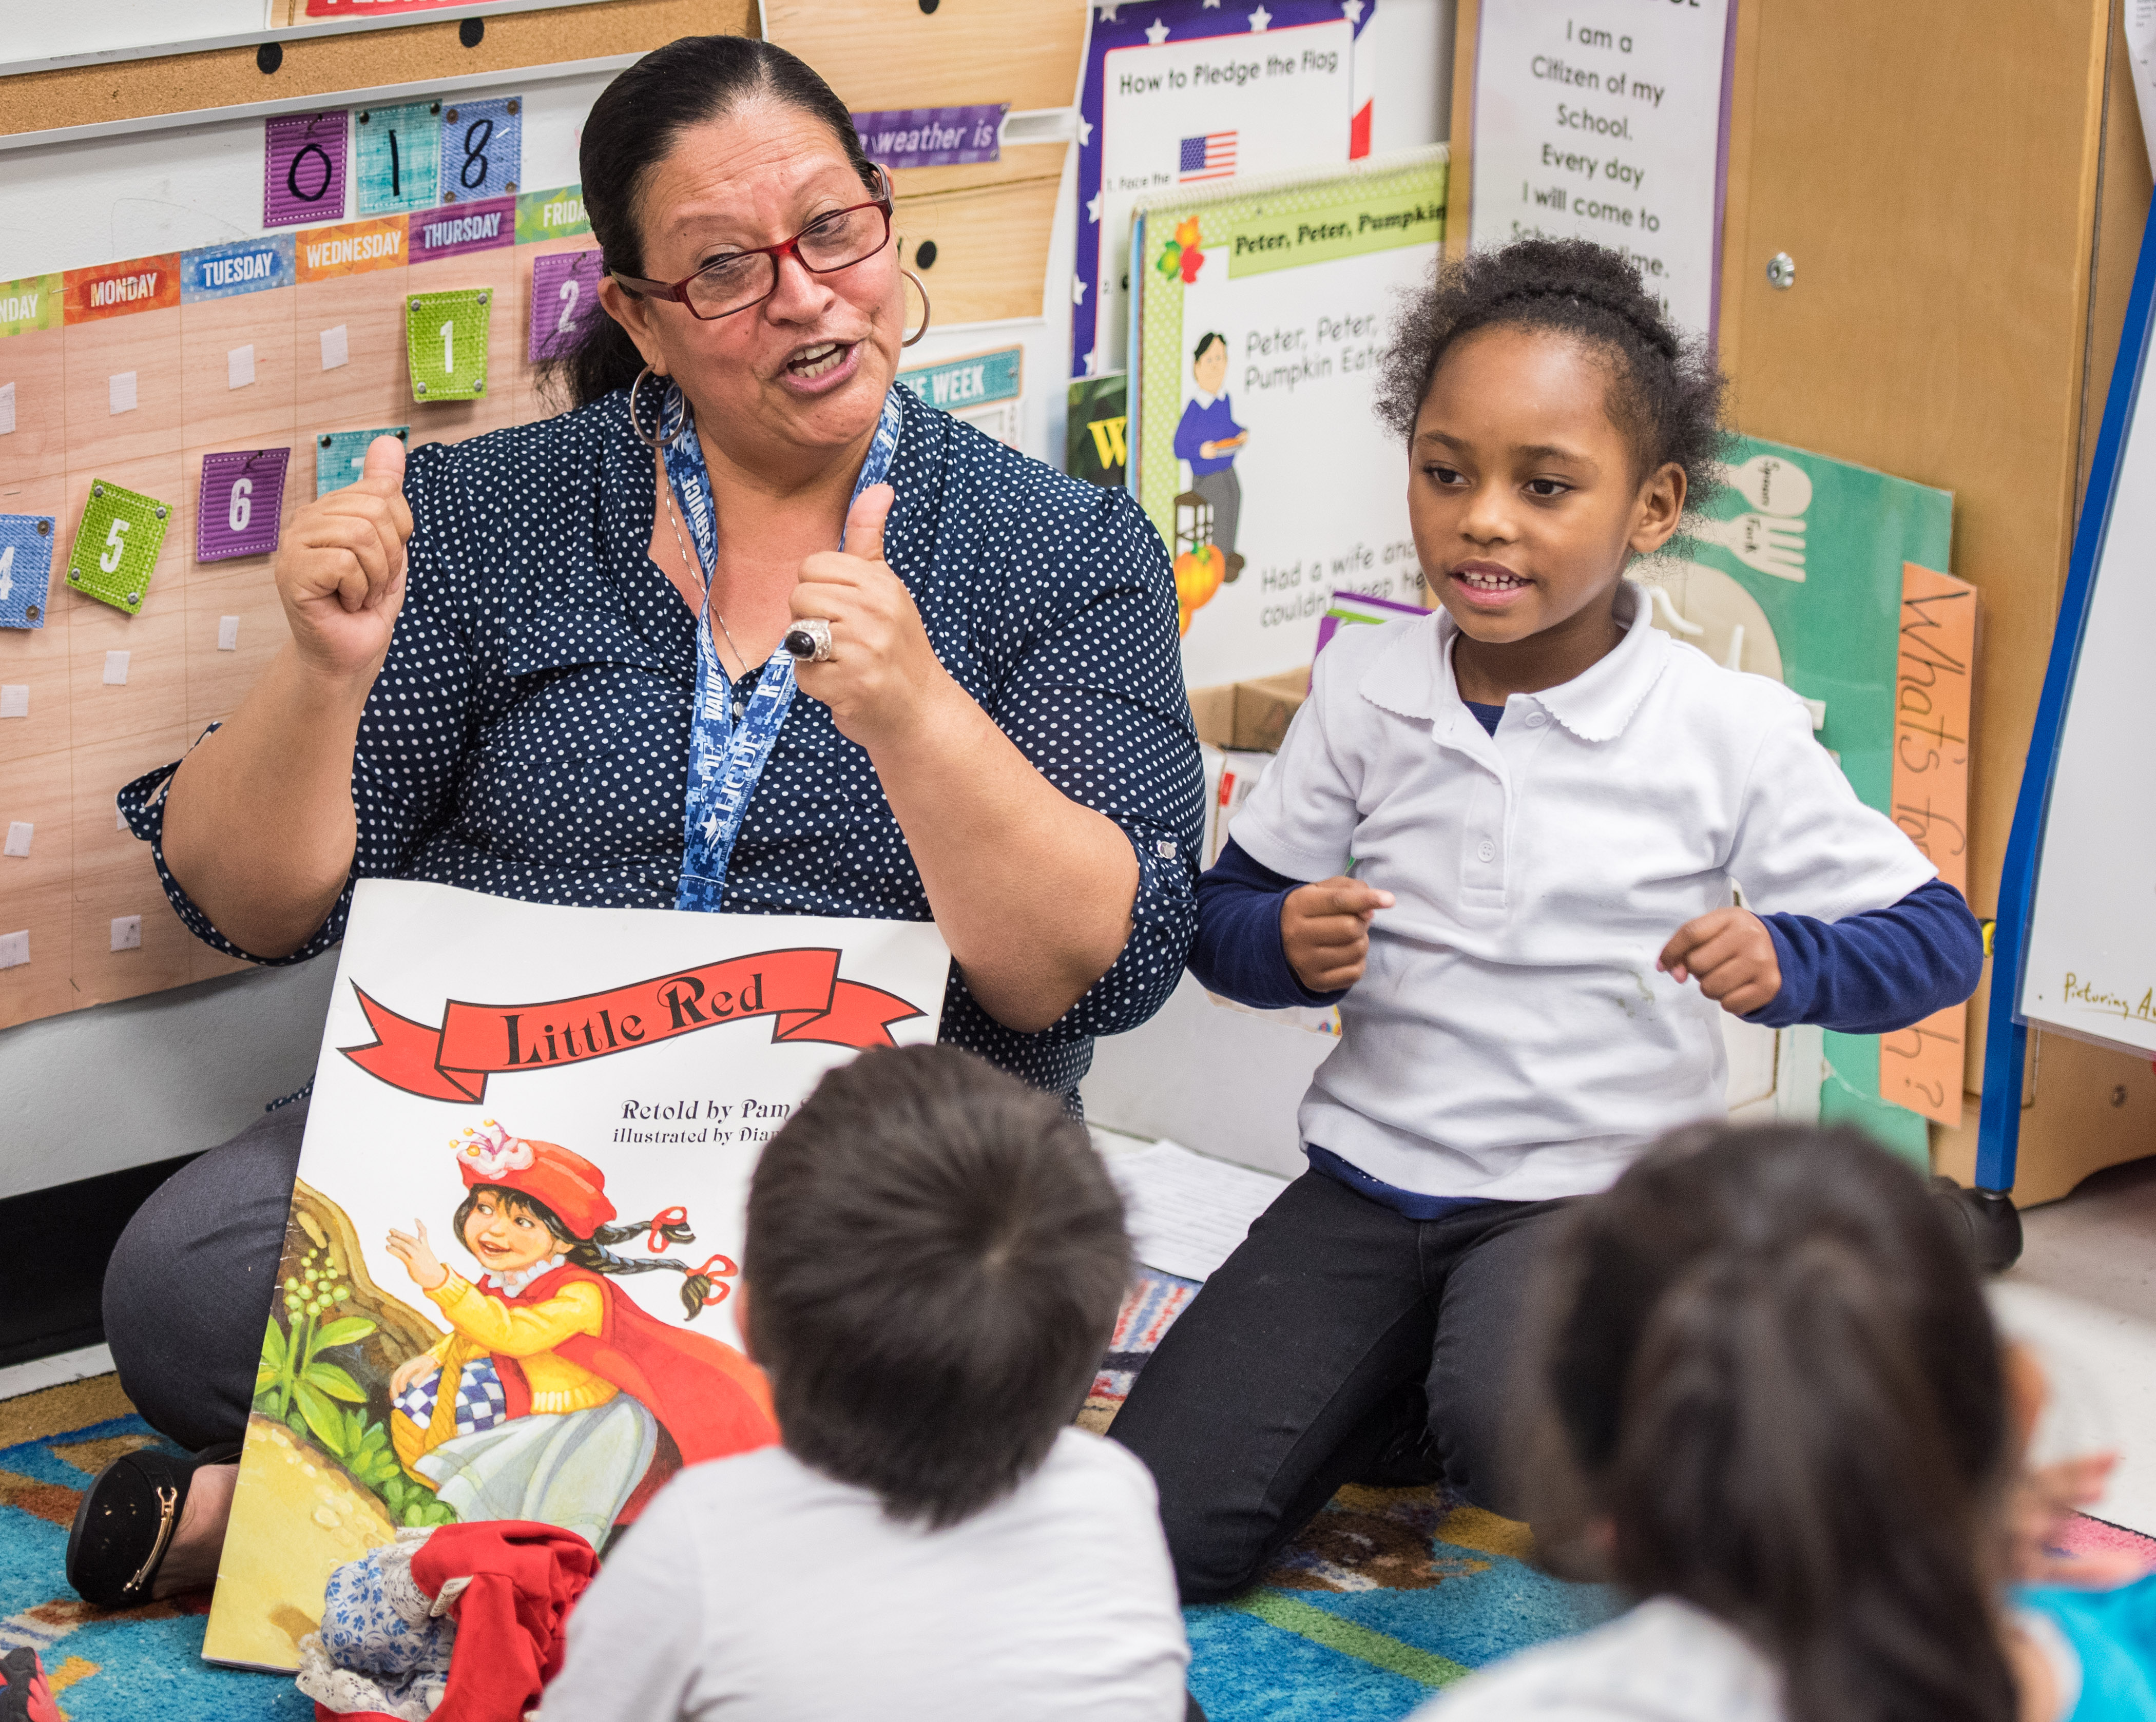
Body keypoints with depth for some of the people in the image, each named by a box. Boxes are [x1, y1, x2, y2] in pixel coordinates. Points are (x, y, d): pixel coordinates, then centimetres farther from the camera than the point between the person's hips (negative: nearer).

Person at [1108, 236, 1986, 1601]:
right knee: (1159, 1534, -10)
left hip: (1594, 1190, -4)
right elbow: (1226, 913, 10)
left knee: (1513, 1435, -37)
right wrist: (1288, 941, -14)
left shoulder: (1731, 734, -8)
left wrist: (1785, 961, -24)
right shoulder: (1364, 693, 1)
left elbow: (1936, 937, -4)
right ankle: (1411, 1389, 16)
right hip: (1372, 1174, 4)